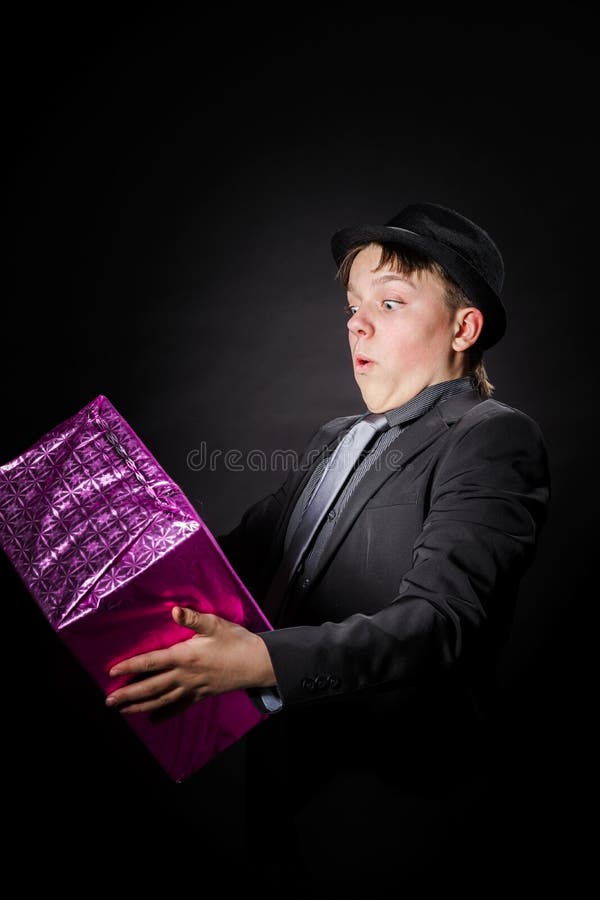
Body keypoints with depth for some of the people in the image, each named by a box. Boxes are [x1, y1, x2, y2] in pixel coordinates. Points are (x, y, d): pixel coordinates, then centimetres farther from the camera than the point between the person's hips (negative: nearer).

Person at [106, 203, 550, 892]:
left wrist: (263, 660, -37)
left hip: (395, 817, -6)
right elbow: (240, 555, 11)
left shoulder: (493, 438, -13)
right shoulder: (332, 440, 12)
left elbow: (439, 622, -25)